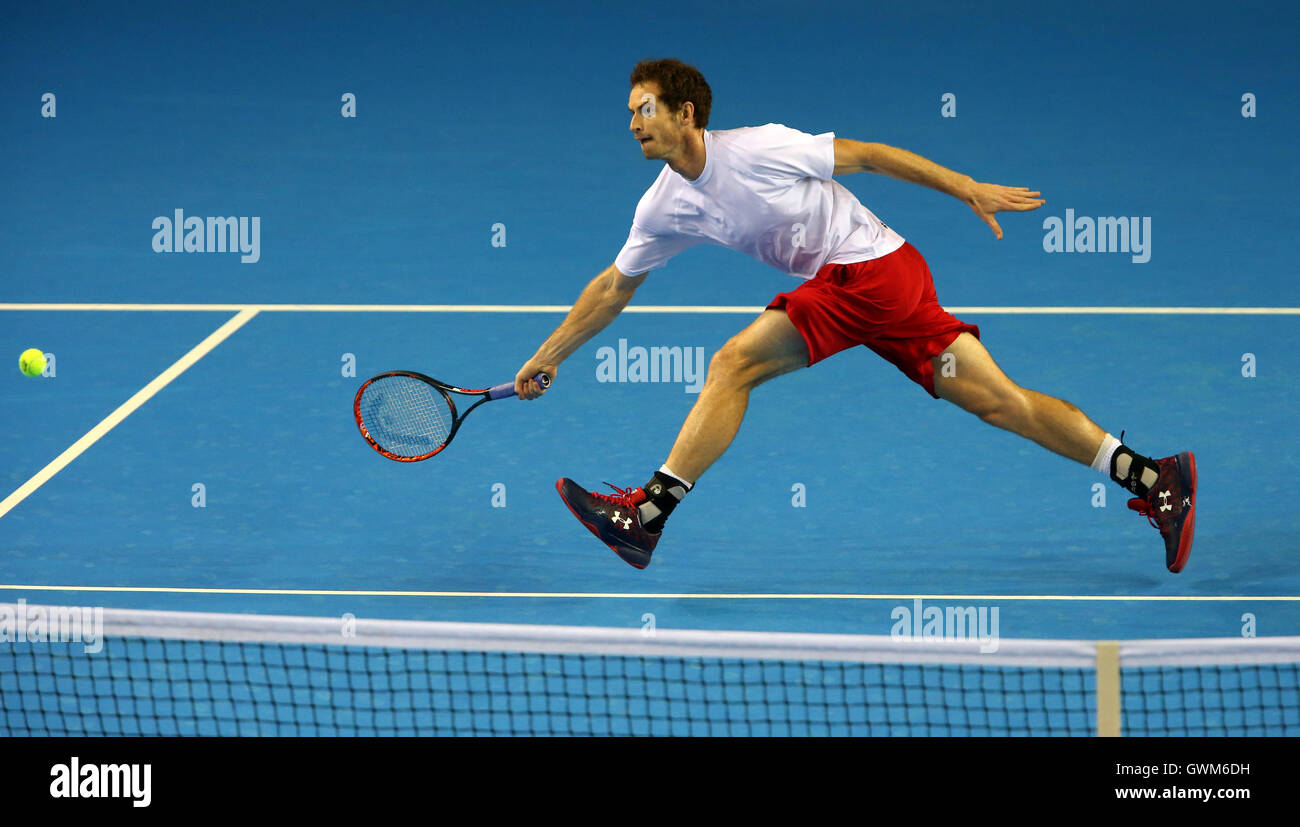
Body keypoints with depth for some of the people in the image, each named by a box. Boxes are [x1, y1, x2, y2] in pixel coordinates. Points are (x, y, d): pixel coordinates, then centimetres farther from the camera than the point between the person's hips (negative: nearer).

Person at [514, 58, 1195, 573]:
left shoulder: (760, 147, -14)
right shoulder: (663, 207, 8)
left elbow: (866, 155, -6)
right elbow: (614, 287, 19)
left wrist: (970, 189, -5)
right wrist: (546, 358, 18)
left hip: (871, 264, -7)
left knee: (734, 363, -15)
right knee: (1000, 402, 2)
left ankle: (645, 515, -15)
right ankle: (1151, 478, 1)